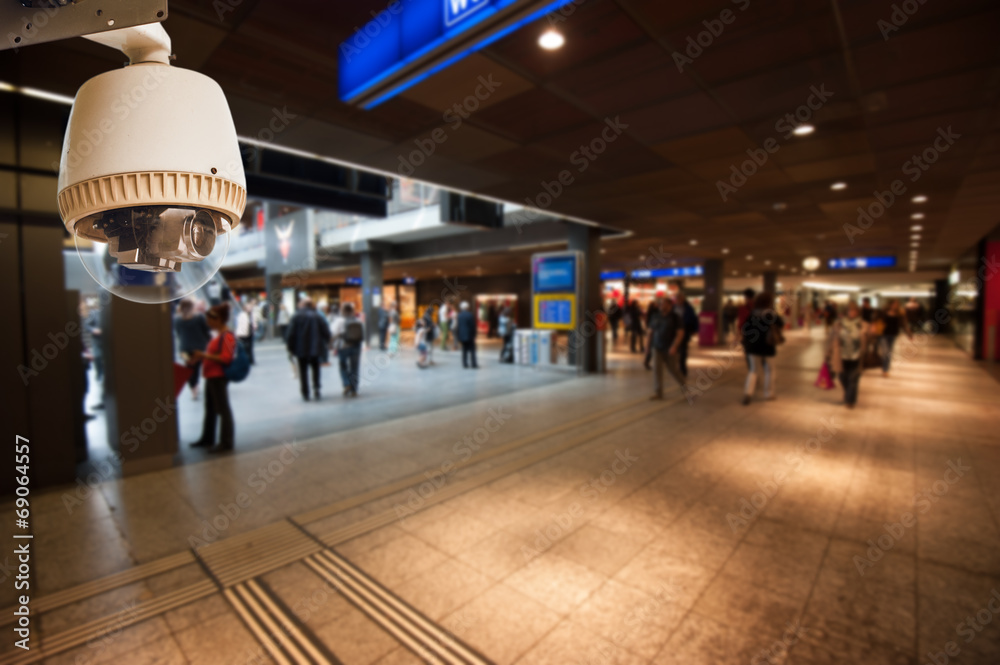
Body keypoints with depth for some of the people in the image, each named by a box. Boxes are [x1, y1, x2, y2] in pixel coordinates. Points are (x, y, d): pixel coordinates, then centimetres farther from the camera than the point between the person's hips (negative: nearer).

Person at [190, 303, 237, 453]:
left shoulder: (227, 336, -17)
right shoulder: (219, 335, 14)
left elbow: (226, 358, -24)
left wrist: (205, 355, -21)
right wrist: (201, 356, 11)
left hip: (219, 377, -10)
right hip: (211, 376, 10)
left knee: (223, 409, -1)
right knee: (210, 409, 19)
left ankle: (227, 442, 8)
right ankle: (207, 439, 32)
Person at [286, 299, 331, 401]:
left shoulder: (296, 317, -3)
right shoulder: (317, 316, 0)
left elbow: (291, 333, -6)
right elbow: (326, 331, -1)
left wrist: (290, 347, 3)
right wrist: (327, 343, 14)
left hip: (301, 350, -1)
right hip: (316, 349, 1)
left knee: (303, 371, 7)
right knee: (315, 369, 15)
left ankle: (305, 393, 7)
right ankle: (316, 387, -4)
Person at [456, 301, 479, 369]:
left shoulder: (459, 315, 0)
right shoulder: (470, 315, -12)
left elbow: (457, 327, 3)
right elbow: (473, 326, -10)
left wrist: (458, 336, 10)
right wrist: (474, 336, -2)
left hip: (462, 336, 4)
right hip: (469, 336, -4)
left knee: (464, 350, 10)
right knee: (472, 350, 3)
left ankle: (465, 364, 10)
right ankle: (474, 365, 4)